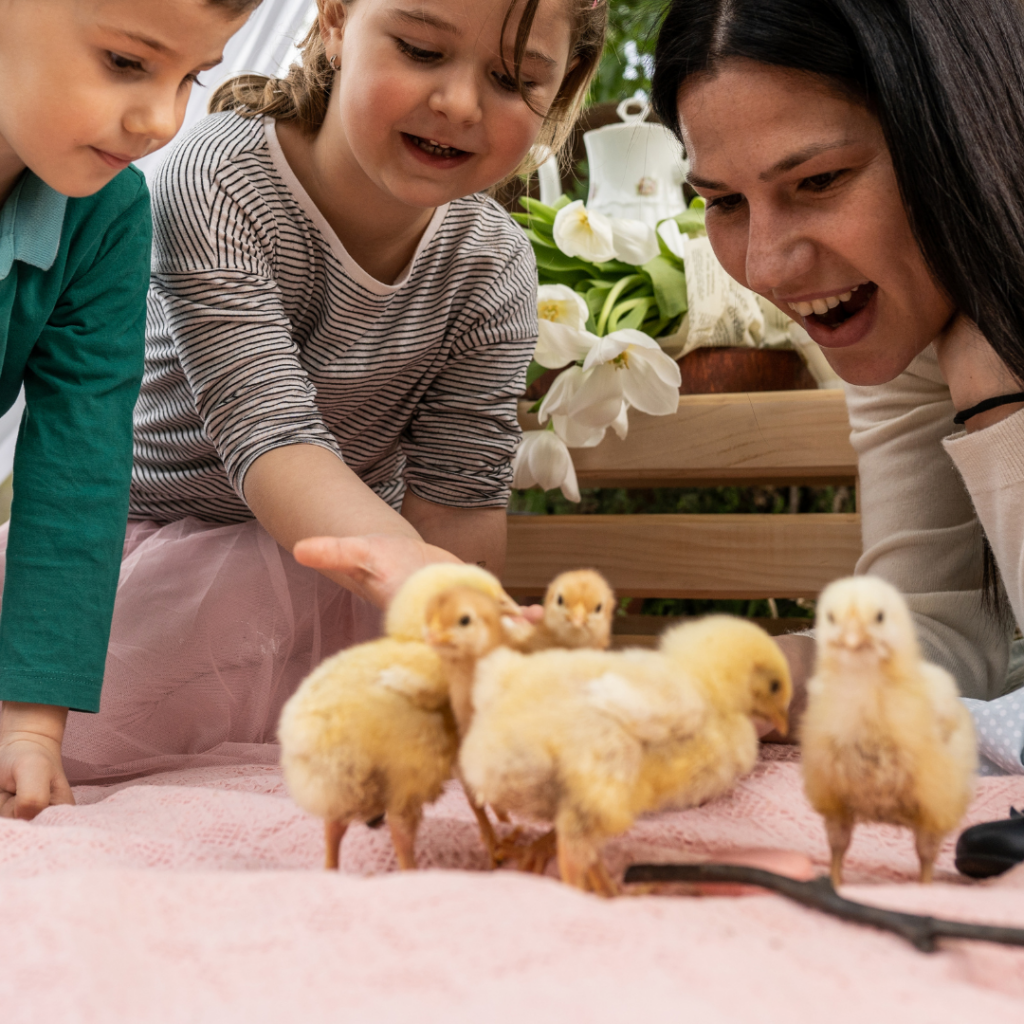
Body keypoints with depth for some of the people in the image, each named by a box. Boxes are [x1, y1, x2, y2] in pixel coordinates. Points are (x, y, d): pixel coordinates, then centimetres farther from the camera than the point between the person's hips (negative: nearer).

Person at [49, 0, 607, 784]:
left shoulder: (495, 269, -12)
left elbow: (457, 499, -10)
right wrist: (403, 563, -55)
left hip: (338, 563, 3)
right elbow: (270, 432, -35)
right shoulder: (217, 183, -23)